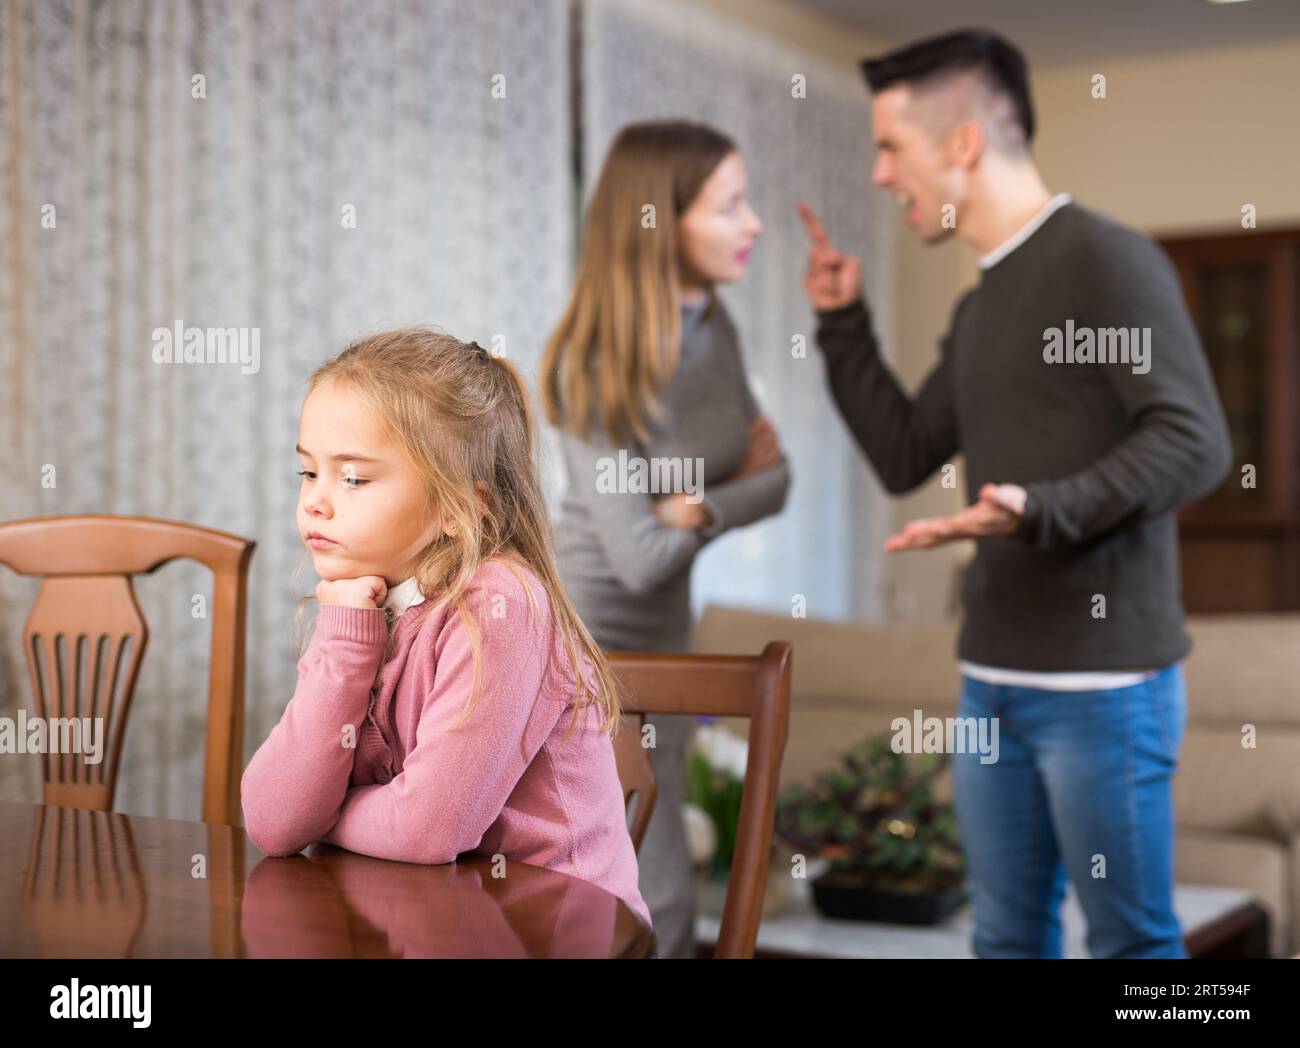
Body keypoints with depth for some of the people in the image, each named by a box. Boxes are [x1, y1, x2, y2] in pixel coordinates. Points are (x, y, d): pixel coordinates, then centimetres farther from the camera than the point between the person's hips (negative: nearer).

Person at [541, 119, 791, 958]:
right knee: (657, 908, -2)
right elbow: (642, 556, -25)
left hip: (663, 637, 8)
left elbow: (774, 476, 2)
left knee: (657, 902, 16)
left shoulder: (711, 327, -1)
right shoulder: (600, 365, -23)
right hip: (592, 642, -7)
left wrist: (700, 506, -17)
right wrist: (732, 484, -8)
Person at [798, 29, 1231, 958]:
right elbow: (903, 458, 19)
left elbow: (1195, 443, -17)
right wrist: (843, 323, 14)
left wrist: (1040, 510, -29)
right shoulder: (981, 307, 15)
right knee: (1007, 934, 14)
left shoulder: (1106, 259, -9)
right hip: (994, 676, 8)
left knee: (1131, 940, 2)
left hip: (1103, 681, -8)